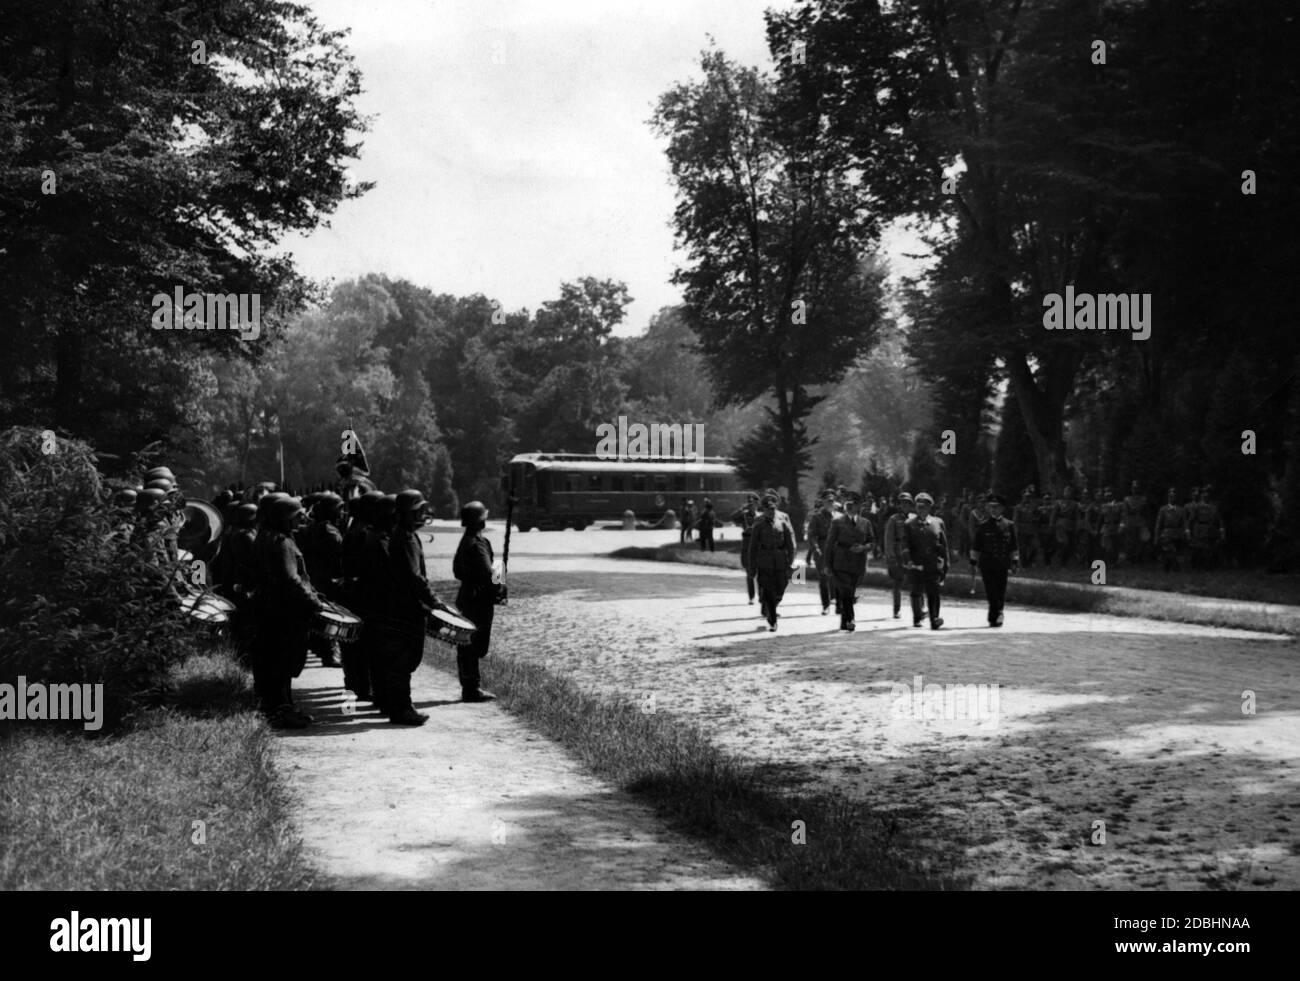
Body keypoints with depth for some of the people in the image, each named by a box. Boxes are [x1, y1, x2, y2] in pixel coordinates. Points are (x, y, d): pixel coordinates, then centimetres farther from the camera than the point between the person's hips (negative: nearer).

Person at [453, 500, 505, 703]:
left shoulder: (465, 541, 12)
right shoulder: (478, 542, -18)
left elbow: (457, 570, 21)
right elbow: (486, 574, -25)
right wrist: (500, 589, -11)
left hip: (466, 597, 10)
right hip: (479, 600, -10)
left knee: (466, 645, 13)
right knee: (475, 646, -5)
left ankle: (469, 687, 21)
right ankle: (471, 690, -3)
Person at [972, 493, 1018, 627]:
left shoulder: (1009, 525, 6)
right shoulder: (983, 526, 4)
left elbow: (1014, 547, 11)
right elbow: (975, 546, 8)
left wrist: (1014, 561, 6)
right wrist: (974, 561, 4)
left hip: (1003, 565, 1)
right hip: (987, 564, -1)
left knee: (1000, 593, 4)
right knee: (992, 593, -7)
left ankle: (995, 617, 16)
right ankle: (996, 616, -2)